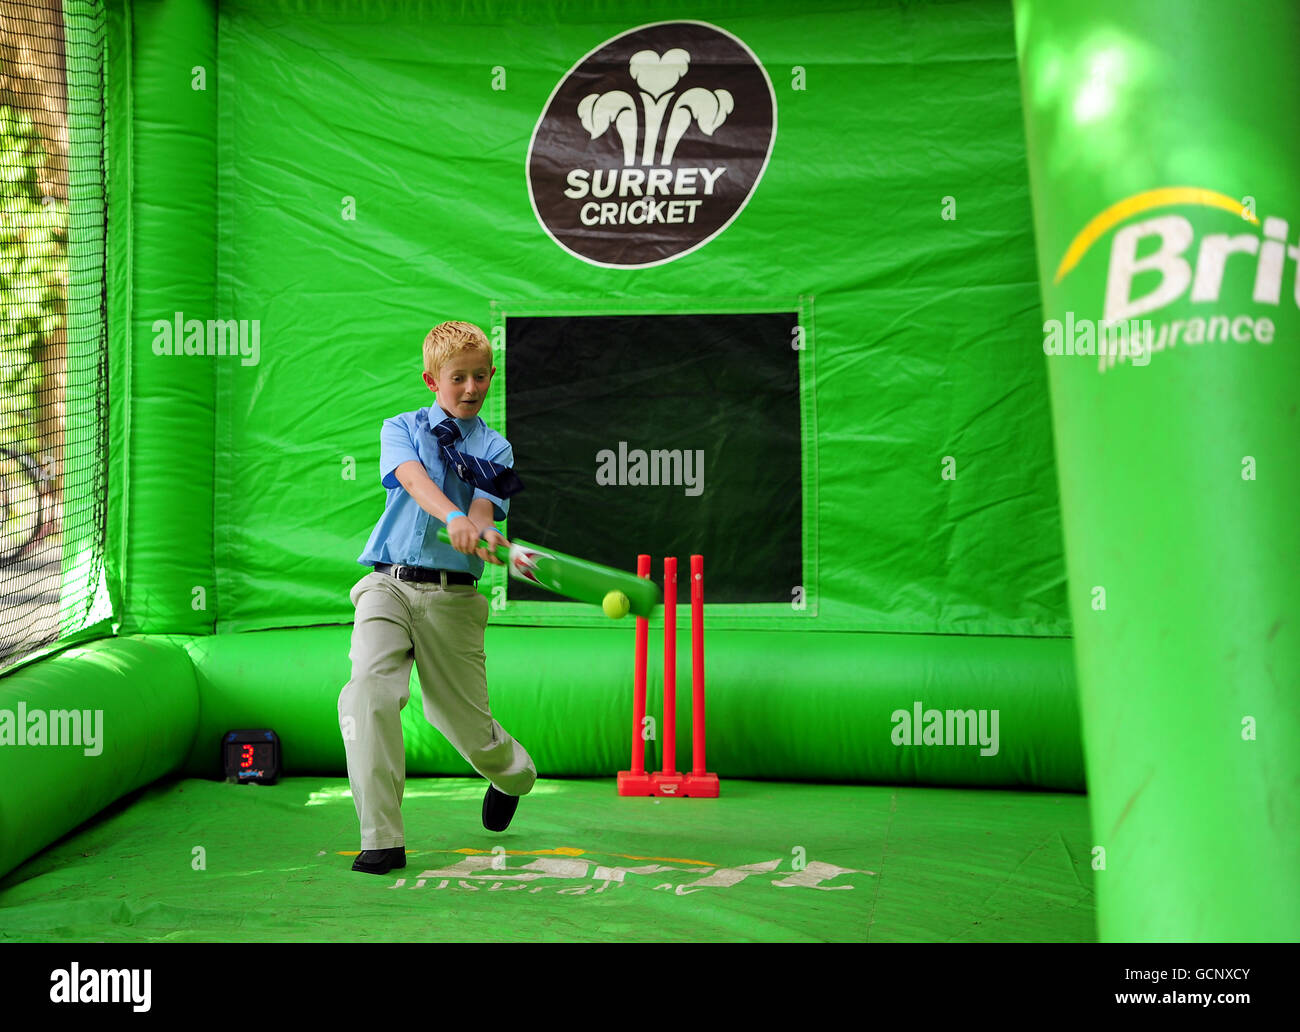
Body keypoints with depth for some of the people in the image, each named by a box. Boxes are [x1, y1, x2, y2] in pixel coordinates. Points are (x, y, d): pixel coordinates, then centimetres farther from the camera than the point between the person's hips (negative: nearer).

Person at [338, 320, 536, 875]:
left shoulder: (495, 450, 11)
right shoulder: (402, 429, 10)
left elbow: (482, 513, -6)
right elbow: (413, 478, -13)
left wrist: (485, 536, -32)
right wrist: (453, 517, -34)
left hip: (453, 596, 0)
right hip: (388, 585, 0)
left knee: (466, 723, 4)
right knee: (368, 693, -23)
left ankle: (513, 773, 40)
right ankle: (382, 840, -17)